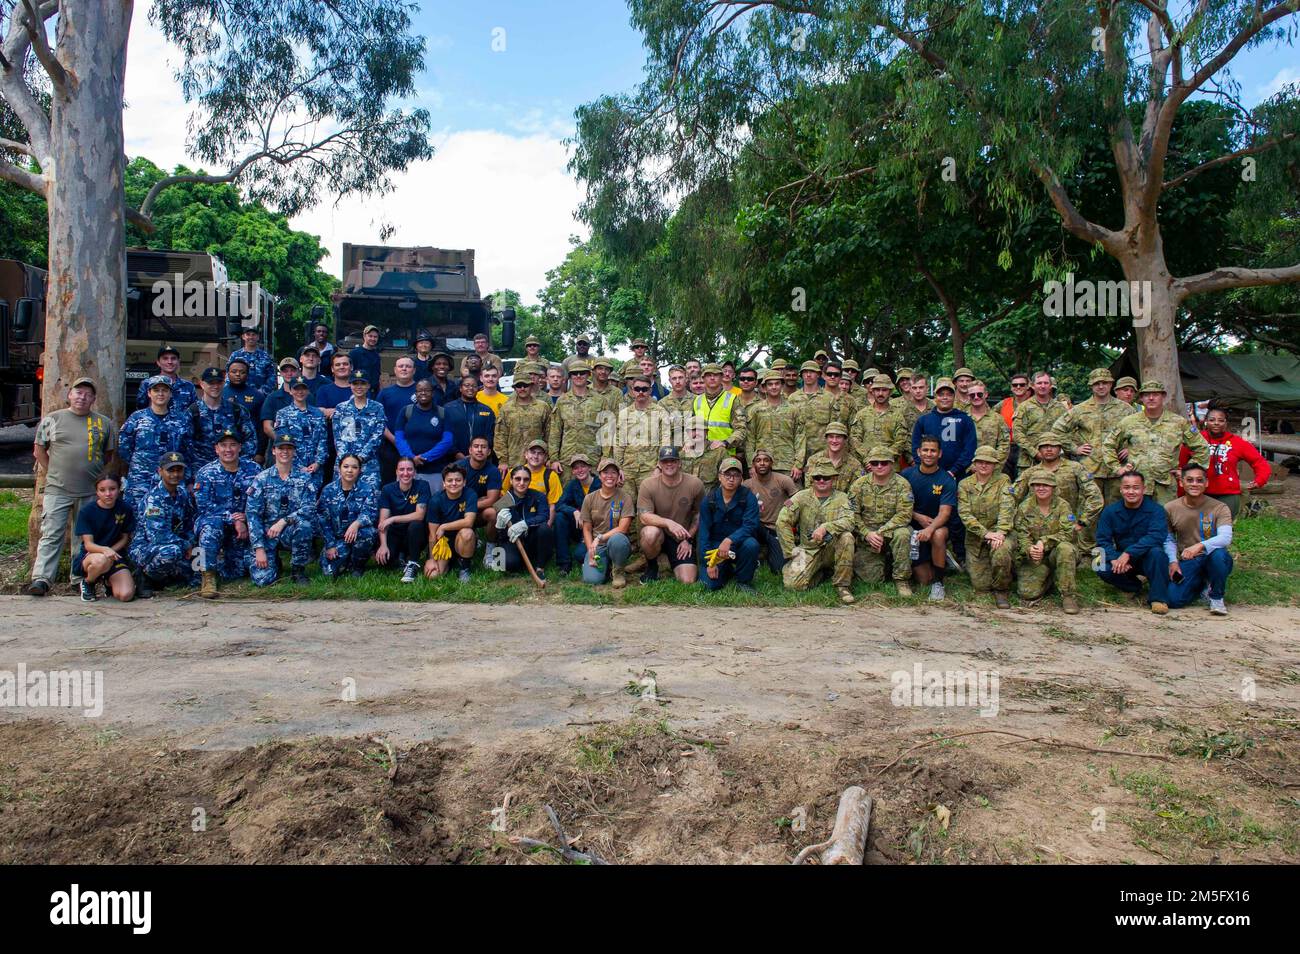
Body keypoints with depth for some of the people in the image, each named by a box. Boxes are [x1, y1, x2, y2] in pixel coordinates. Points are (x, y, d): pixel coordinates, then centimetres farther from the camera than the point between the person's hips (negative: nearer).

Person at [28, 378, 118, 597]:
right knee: (51, 535, -7)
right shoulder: (52, 419, 6)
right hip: (57, 490, -2)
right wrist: (53, 472, 5)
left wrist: (99, 476, 7)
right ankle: (41, 578, -10)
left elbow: (110, 454, 15)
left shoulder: (104, 423, 9)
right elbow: (39, 450, 11)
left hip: (90, 493, 2)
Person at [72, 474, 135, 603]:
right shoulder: (86, 511, -8)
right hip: (89, 557, -2)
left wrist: (111, 551, -14)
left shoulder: (125, 510, -1)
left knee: (126, 595, -23)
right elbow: (88, 544, -14)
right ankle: (87, 583, -4)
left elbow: (125, 538, 6)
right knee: (101, 561, -41)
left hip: (115, 556, 2)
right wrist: (105, 550, -36)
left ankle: (108, 581, 15)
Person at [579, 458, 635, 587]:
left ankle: (618, 571, -8)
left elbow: (623, 528, -11)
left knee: (616, 539, -39)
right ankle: (605, 565, 12)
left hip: (617, 543, -1)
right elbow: (587, 529, 5)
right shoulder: (590, 498, 3)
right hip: (596, 547, 2)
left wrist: (599, 538, -18)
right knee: (591, 579, -25)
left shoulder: (625, 497, -4)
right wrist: (591, 552, -9)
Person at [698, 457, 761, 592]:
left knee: (751, 544, -35)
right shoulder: (709, 499, -4)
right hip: (716, 545, 1)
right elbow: (703, 532, -4)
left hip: (739, 544, -1)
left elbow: (750, 525, -21)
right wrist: (710, 563, -11)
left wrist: (729, 540, -36)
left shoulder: (748, 497, -10)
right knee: (712, 584, -19)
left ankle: (743, 581, -7)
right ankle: (727, 569, 19)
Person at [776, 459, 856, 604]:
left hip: (831, 549, 0)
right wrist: (791, 551, -8)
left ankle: (842, 585, -17)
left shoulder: (841, 498, 3)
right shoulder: (802, 497, 3)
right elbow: (782, 522, -3)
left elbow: (849, 521, -16)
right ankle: (819, 573, 13)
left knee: (846, 537, -31)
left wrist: (826, 527, -33)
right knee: (793, 583, -22)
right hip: (808, 550, 0)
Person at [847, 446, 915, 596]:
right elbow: (853, 514, -2)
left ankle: (902, 579, -18)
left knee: (903, 534, -36)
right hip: (866, 535, 1)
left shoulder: (902, 485, -5)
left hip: (892, 531, -1)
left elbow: (904, 515, -15)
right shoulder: (859, 484, 0)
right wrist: (867, 534, -17)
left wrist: (881, 533, -23)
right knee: (871, 579, -11)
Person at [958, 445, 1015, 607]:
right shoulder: (964, 485, 5)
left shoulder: (1003, 481, 2)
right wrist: (985, 533, -21)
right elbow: (965, 514, -7)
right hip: (975, 537, 1)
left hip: (1000, 532, -1)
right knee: (981, 587, -4)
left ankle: (1001, 591, -11)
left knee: (1001, 550, -37)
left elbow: (1007, 509, -12)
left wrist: (1001, 532, -28)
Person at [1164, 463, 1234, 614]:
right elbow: (1168, 539, 10)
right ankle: (1203, 585, 16)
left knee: (1219, 554, -40)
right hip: (1187, 563, 2)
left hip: (1212, 560, -2)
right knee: (1173, 600, -21)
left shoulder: (1219, 508, -9)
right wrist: (1173, 561, -6)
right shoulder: (1170, 509, 0)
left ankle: (1217, 598, -11)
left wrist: (1200, 546, -40)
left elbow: (1225, 538, -24)